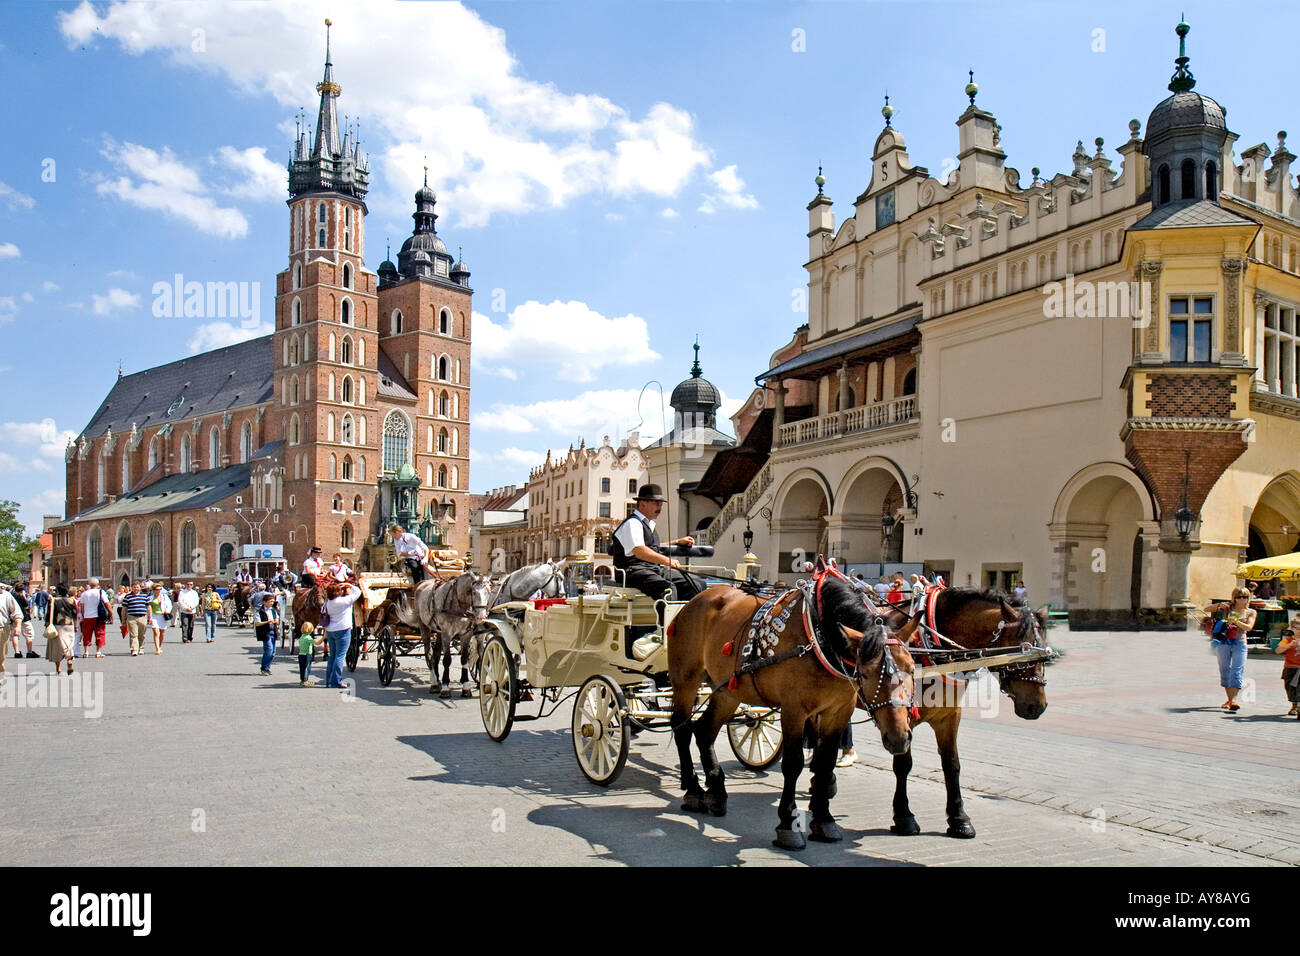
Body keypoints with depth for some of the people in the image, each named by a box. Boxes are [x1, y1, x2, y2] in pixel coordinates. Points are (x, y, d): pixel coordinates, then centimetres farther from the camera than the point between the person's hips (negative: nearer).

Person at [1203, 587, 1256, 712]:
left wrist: (1236, 621, -22)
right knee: (1225, 671, 6)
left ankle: (1234, 701, -21)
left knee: (1237, 671, -13)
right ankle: (1229, 699, 18)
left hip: (1239, 644, -1)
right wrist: (1218, 606, -11)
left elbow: (1249, 627, -7)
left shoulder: (1251, 612, 9)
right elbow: (1206, 608, 7)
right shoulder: (1227, 607, 9)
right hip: (1223, 642, 1)